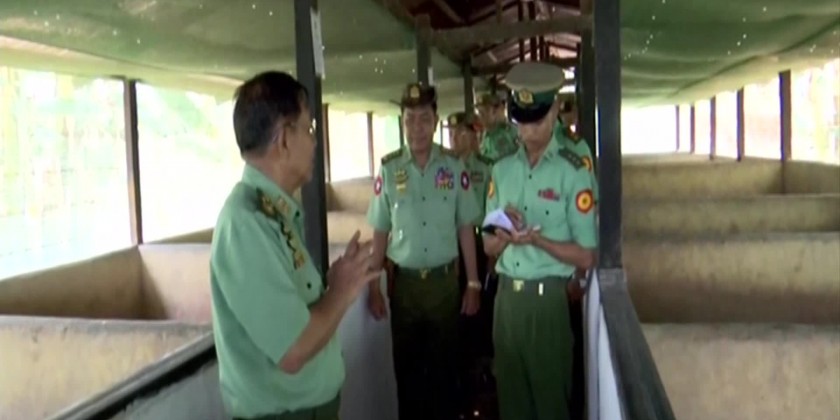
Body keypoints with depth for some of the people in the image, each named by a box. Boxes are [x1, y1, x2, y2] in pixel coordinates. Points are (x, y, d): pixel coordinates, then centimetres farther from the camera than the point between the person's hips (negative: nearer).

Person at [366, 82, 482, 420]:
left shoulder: (454, 167, -3)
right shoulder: (388, 169, -3)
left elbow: (465, 228, 1)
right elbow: (380, 231, 1)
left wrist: (473, 283, 1)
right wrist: (373, 286, 0)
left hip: (445, 279, 0)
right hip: (403, 280, 0)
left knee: (444, 361, 12)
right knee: (406, 362, 12)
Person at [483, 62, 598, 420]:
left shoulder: (573, 173, -9)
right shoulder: (502, 170, 7)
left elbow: (586, 257, -10)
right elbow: (489, 246, 10)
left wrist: (535, 238, -22)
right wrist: (506, 235, -11)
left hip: (547, 298, -5)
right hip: (506, 297, 5)